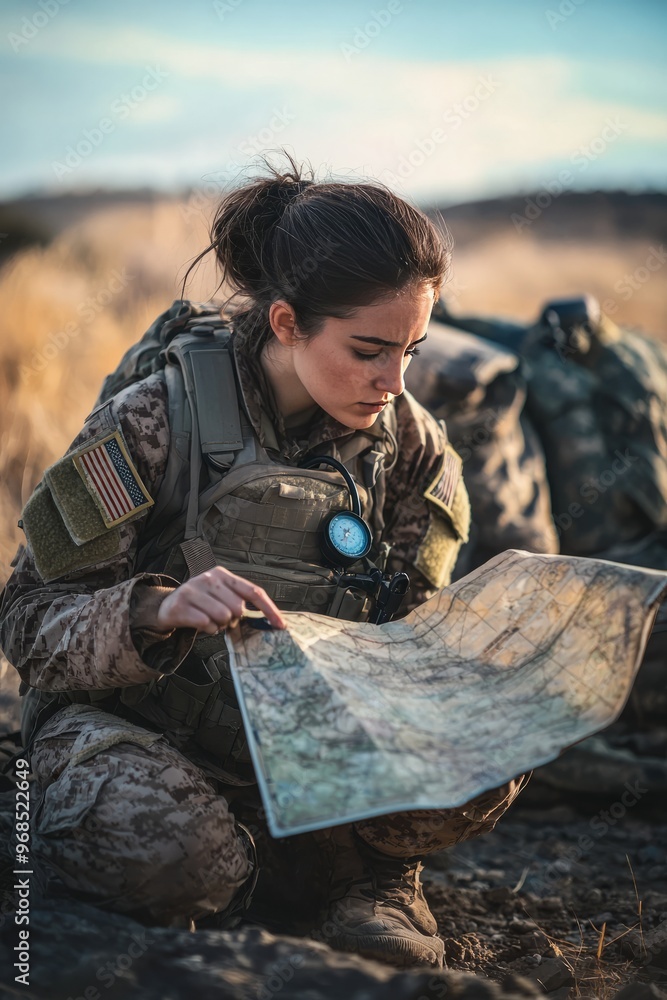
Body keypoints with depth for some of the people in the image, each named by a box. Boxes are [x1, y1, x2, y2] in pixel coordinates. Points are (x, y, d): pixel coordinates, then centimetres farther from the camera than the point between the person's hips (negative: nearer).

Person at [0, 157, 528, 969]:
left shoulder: (402, 436, -3)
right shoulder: (158, 420, -19)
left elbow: (411, 622, 10)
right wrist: (158, 610, -37)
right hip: (133, 713, -3)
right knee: (173, 853, -38)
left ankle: (370, 871, 5)